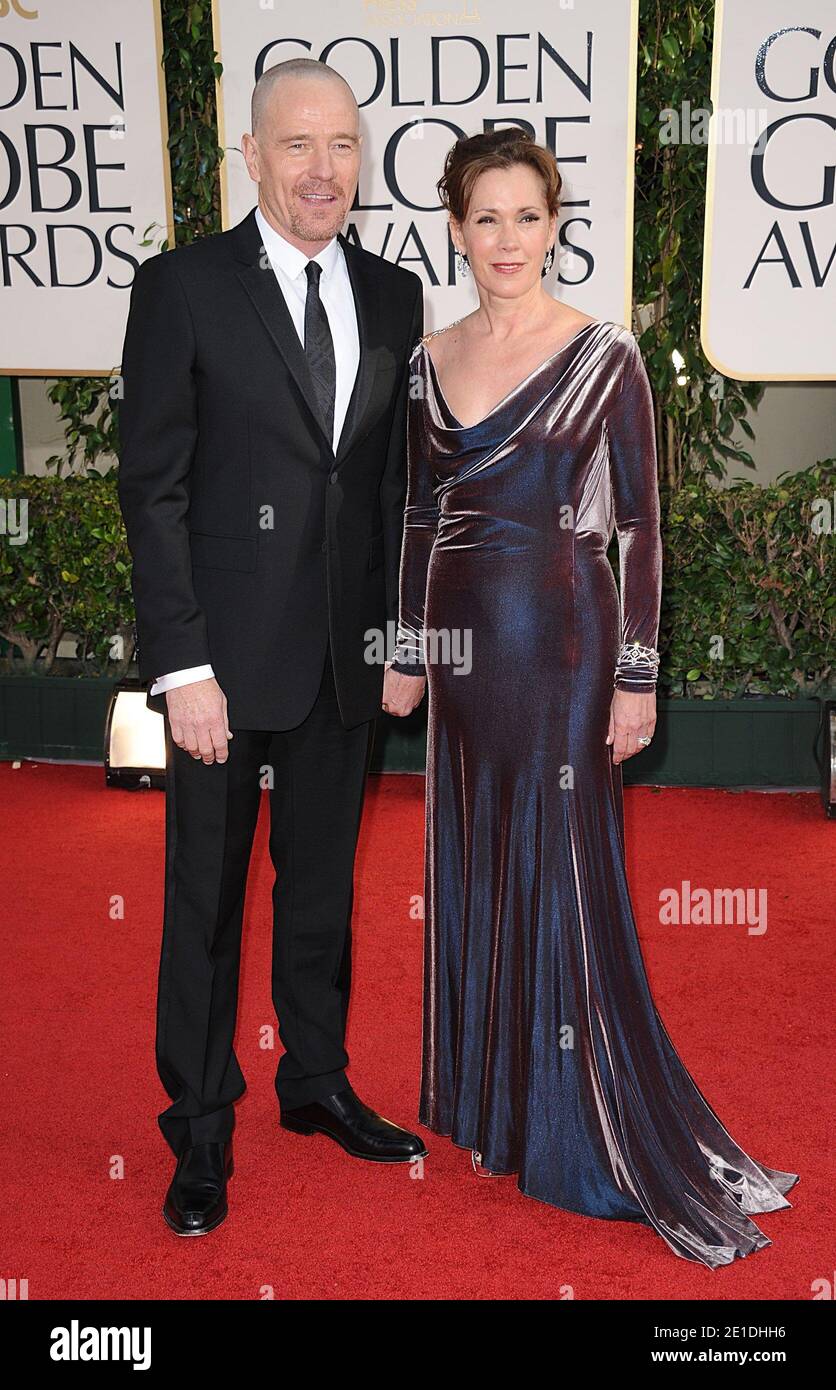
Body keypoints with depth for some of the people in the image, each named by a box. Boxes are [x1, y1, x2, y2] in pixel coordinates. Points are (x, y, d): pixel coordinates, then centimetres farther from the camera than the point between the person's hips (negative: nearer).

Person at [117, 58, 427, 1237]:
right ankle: (201, 1131, 25)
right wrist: (183, 665, -14)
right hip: (228, 656, -4)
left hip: (345, 655, 4)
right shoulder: (182, 287, -6)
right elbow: (153, 489, -9)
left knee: (323, 882, 17)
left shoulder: (394, 297, 8)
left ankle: (317, 1082, 37)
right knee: (206, 896, 8)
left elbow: (398, 485, 11)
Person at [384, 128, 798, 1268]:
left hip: (560, 637, -5)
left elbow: (641, 523, -7)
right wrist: (407, 649, 11)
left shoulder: (604, 355, -5)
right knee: (472, 868, 13)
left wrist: (638, 676, -11)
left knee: (562, 873, 1)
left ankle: (578, 1132, 17)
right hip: (462, 633, 5)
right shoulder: (431, 359, 9)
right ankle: (490, 1103, 31)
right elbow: (421, 512, 13)